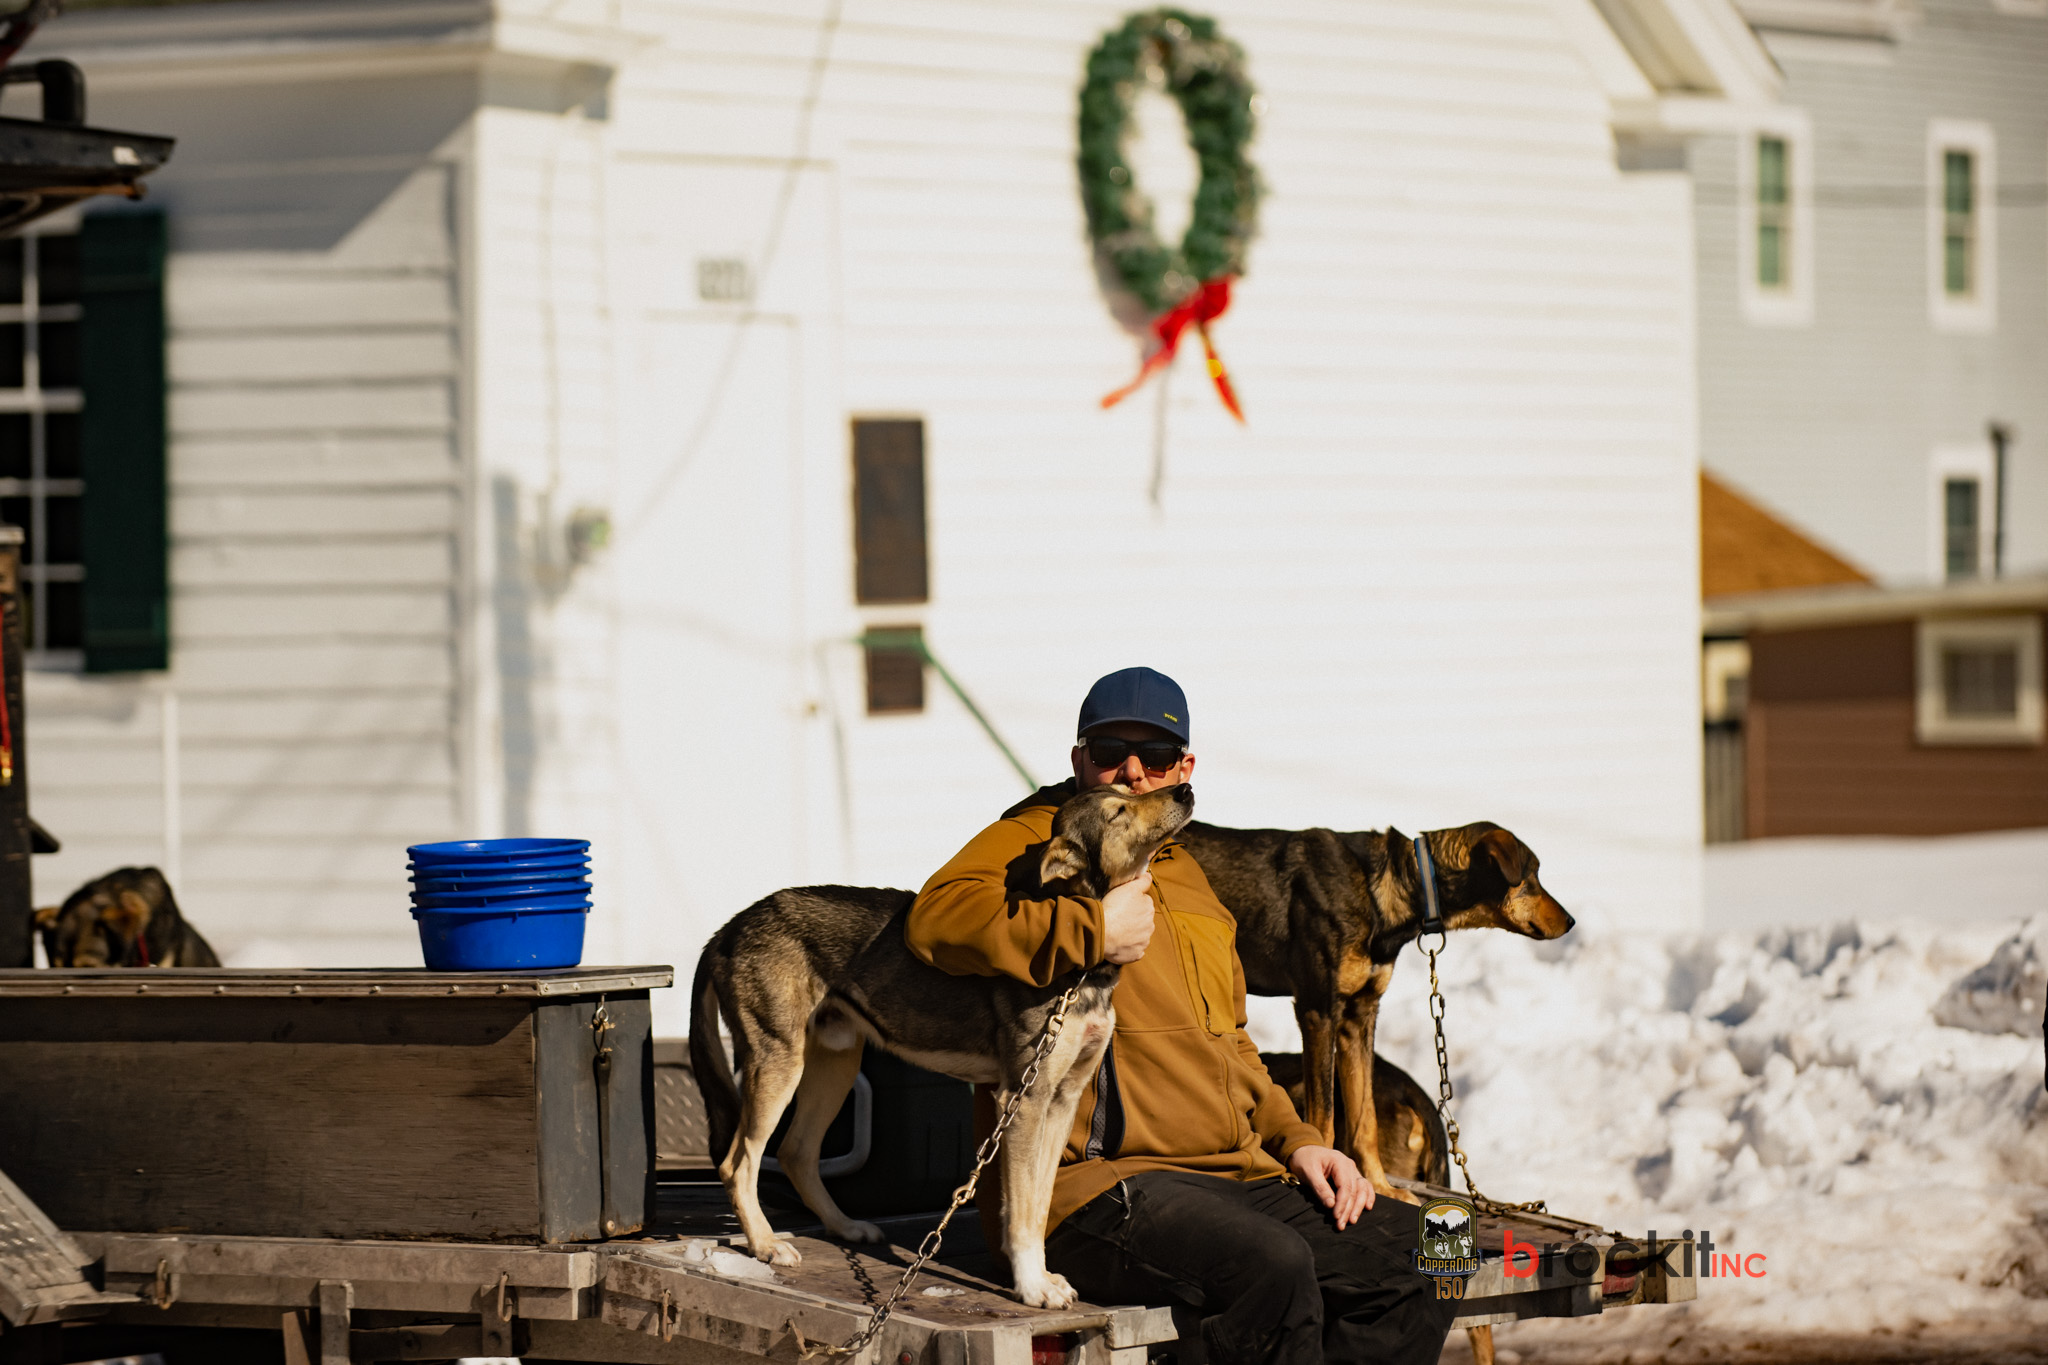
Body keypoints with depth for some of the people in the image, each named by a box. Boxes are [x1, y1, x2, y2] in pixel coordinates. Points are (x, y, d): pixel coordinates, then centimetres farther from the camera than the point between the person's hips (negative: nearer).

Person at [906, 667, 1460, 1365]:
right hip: (1094, 1178, -8)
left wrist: (1294, 1138, 18)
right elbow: (937, 918, -22)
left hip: (1235, 1174, 8)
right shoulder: (1036, 838, 0)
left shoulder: (1186, 874, 26)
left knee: (1418, 1260, -6)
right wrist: (1093, 929, -24)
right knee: (1274, 1268, -33)